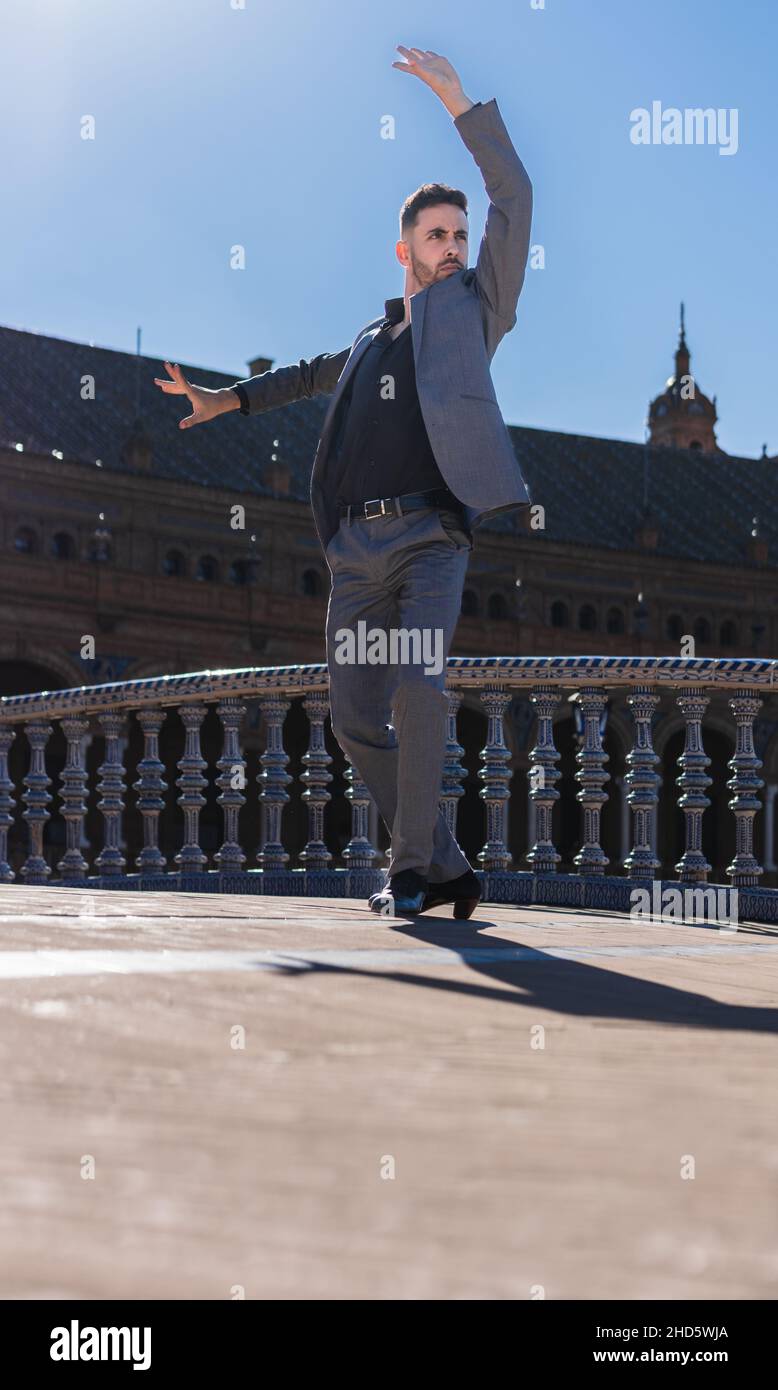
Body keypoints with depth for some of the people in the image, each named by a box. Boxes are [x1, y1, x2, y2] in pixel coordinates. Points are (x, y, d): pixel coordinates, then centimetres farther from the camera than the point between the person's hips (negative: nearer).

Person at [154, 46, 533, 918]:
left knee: (417, 690, -23)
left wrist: (459, 100, -1)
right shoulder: (374, 337, 26)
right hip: (356, 546, 5)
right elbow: (316, 374, 46)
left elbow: (514, 200, 2)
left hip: (430, 535, -5)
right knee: (356, 719, 0)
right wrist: (222, 400, 48)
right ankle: (444, 869, 10)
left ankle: (410, 869, -11)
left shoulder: (472, 307, 13)